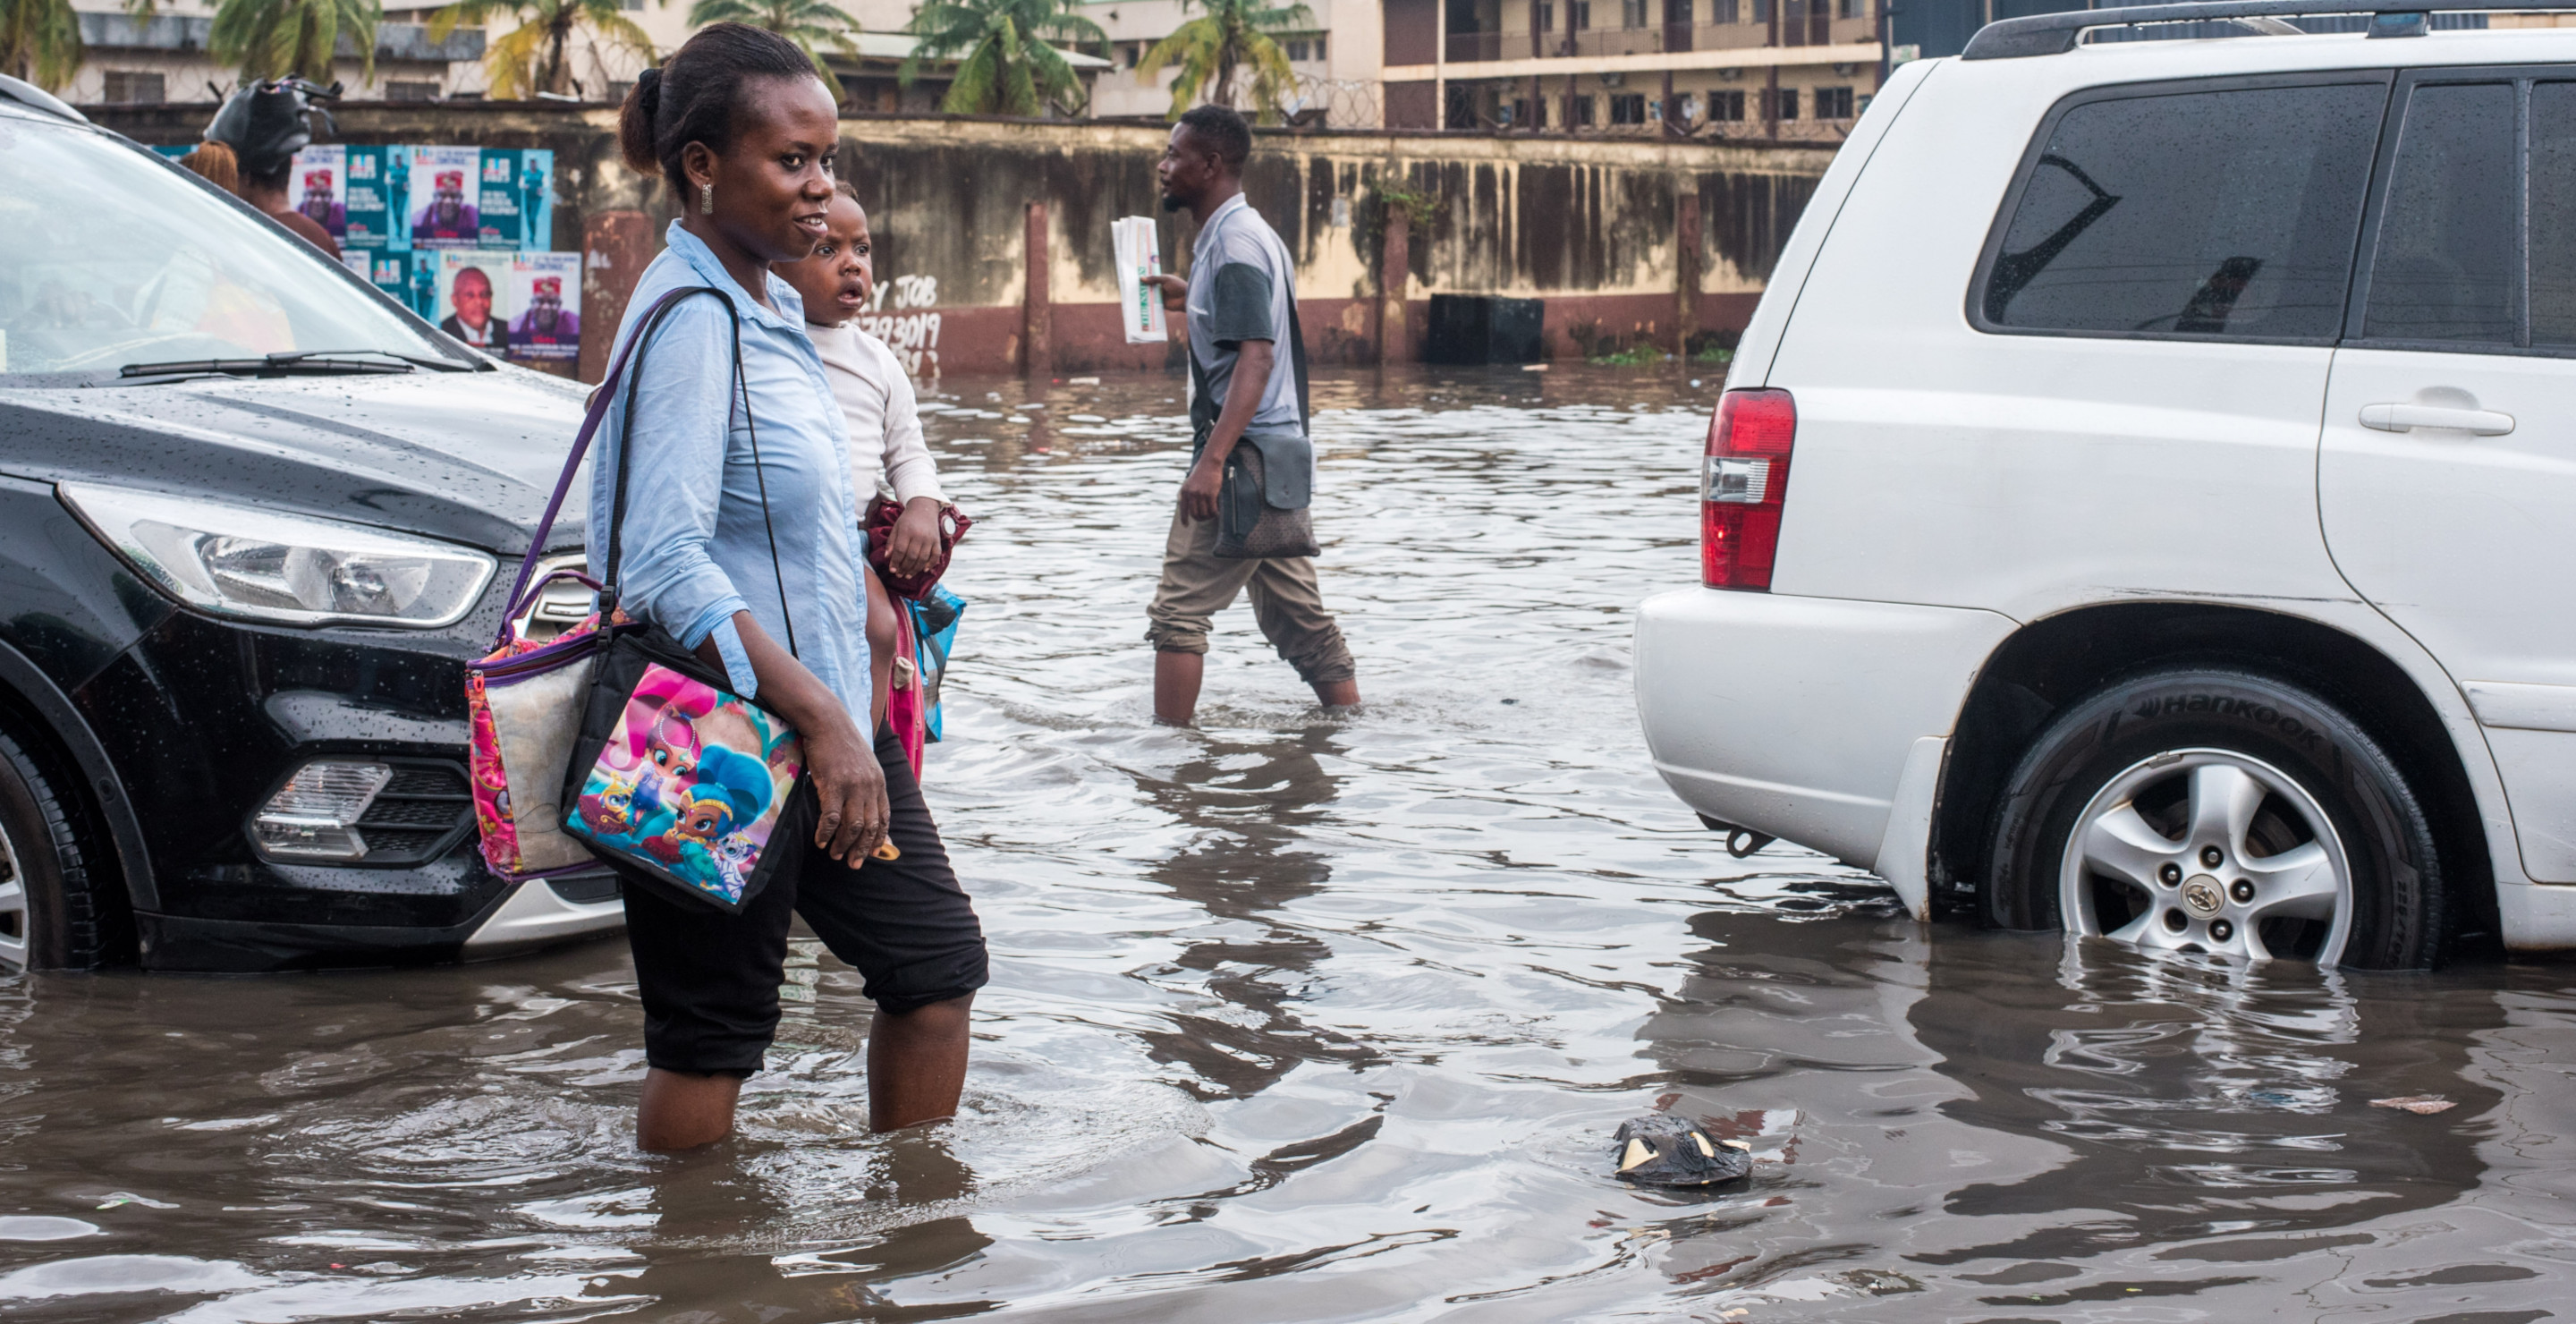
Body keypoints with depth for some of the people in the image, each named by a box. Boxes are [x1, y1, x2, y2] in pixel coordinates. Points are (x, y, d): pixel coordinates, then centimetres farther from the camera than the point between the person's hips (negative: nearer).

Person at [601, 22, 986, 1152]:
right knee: (713, 1028, 0)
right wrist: (822, 718, -27)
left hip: (821, 710, 10)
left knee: (936, 960, 12)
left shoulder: (770, 307, 11)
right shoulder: (688, 320, -18)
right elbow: (669, 567, -26)